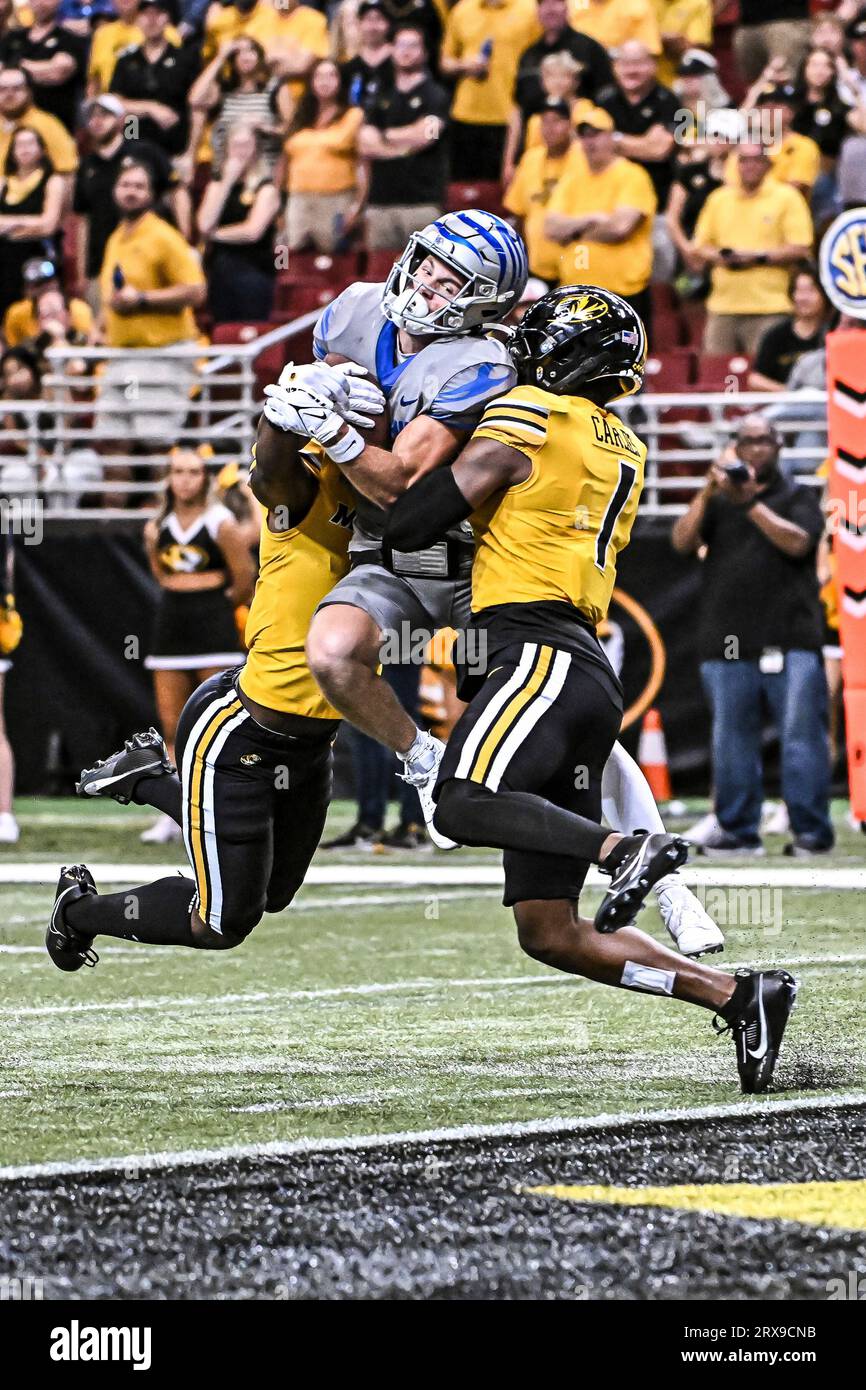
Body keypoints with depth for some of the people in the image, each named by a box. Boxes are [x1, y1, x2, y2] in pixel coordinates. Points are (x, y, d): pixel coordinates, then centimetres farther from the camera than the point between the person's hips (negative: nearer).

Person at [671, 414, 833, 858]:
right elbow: (682, 542, 5)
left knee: (801, 735, -8)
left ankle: (812, 832, -7)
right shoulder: (717, 501, 19)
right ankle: (738, 830, 9)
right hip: (727, 646, 3)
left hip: (790, 642, -3)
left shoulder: (798, 497, 11)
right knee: (732, 741, 4)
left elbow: (798, 542, -7)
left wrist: (751, 503, -10)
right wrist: (707, 493, -8)